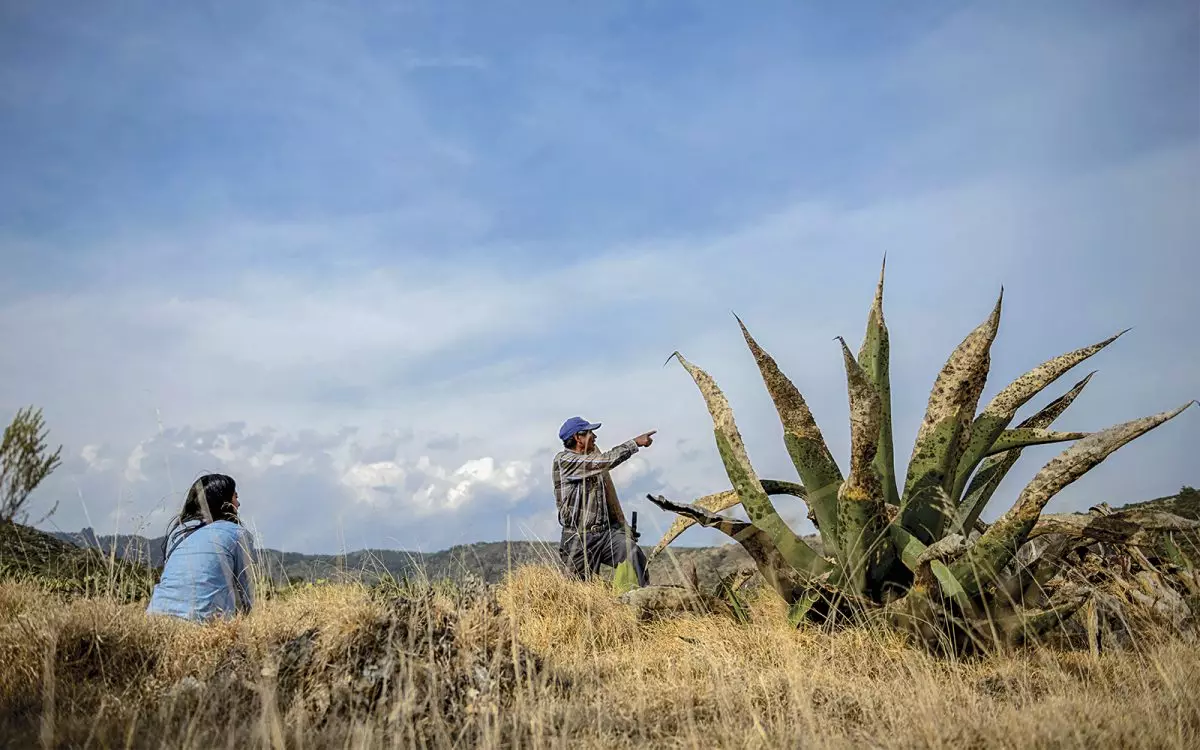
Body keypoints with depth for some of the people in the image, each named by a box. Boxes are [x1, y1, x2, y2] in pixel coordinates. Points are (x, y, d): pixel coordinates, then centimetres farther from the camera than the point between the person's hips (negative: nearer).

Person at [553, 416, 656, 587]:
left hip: (606, 532, 6)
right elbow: (607, 460, -21)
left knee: (634, 553, -20)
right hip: (579, 539, -6)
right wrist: (636, 443, -14)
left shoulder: (592, 458, 17)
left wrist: (624, 527, 21)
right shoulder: (563, 461, -11)